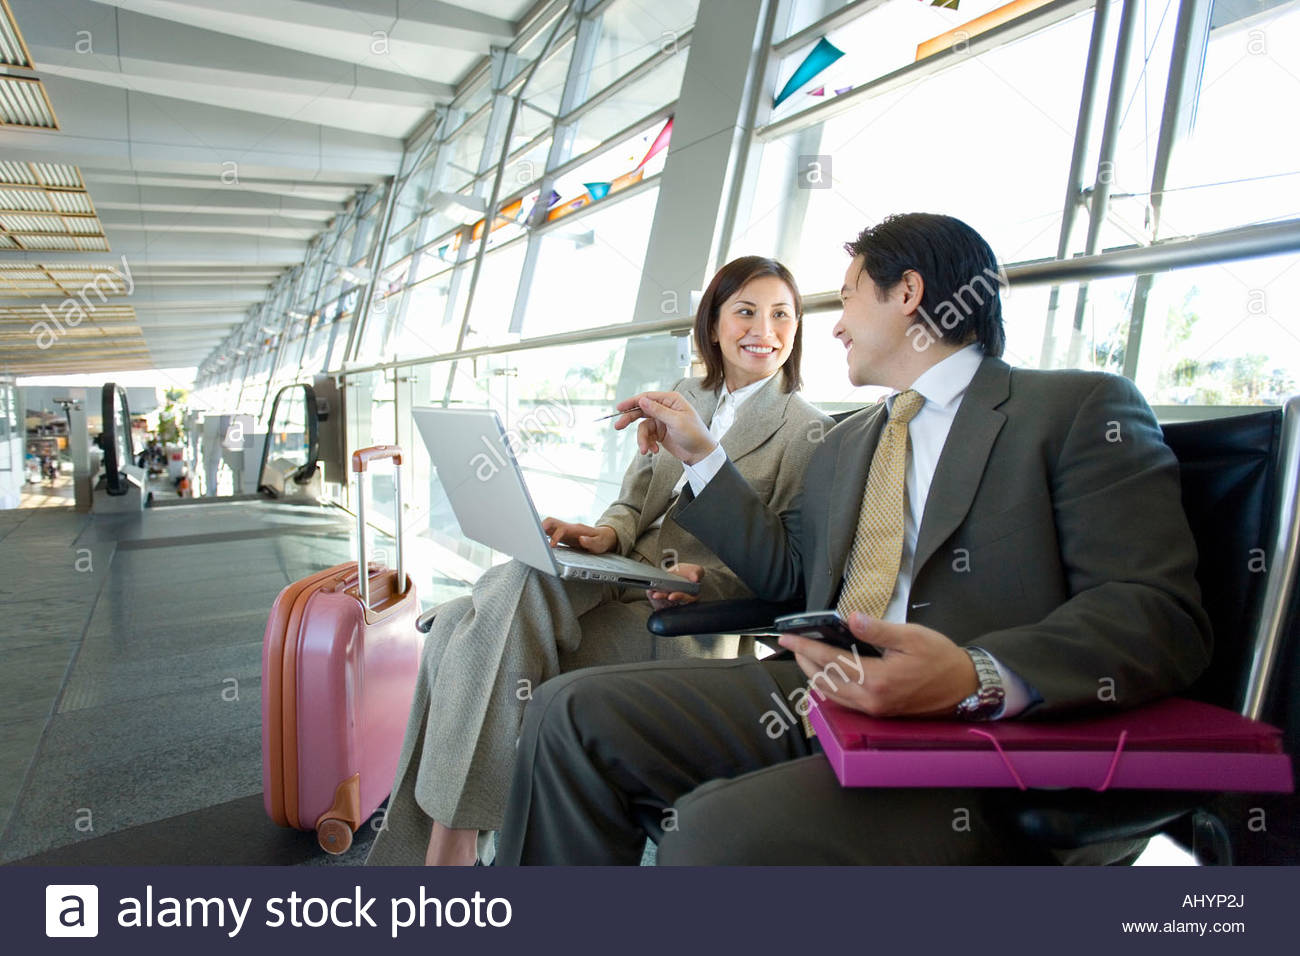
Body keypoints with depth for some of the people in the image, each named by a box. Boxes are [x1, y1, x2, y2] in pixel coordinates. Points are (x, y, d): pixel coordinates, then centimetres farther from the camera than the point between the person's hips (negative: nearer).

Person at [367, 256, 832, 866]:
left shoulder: (808, 432, 1)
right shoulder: (685, 398, 19)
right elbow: (635, 499, 16)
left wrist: (703, 580, -20)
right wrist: (606, 532, -8)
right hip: (621, 582, 6)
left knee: (513, 594, -29)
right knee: (457, 623, -17)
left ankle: (451, 844, -19)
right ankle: (443, 847, -14)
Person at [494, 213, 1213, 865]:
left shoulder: (1083, 408, 1)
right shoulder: (845, 444, 24)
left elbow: (1161, 618, -9)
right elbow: (786, 569, 27)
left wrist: (977, 677, -27)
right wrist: (700, 455, 22)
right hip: (816, 698, 7)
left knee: (720, 833, -33)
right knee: (572, 711, -10)